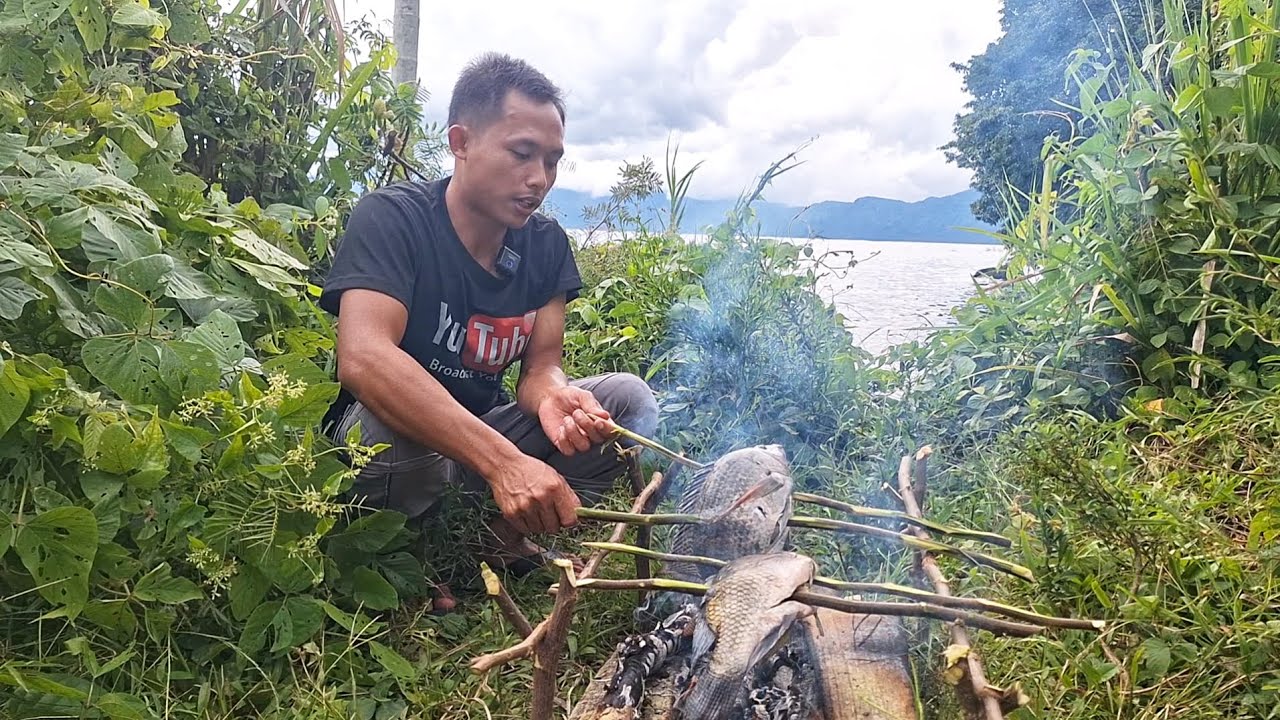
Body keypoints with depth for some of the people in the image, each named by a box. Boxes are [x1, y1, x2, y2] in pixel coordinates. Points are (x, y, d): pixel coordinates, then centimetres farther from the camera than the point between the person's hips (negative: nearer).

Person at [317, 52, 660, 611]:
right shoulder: (392, 218, -20)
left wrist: (555, 397, -32)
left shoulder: (545, 243, -2)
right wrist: (503, 461, -47)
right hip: (381, 440, -5)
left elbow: (540, 367, -5)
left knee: (627, 398, -9)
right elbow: (363, 358, -37)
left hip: (486, 435, 5)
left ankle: (501, 538, -9)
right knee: (392, 426, -38)